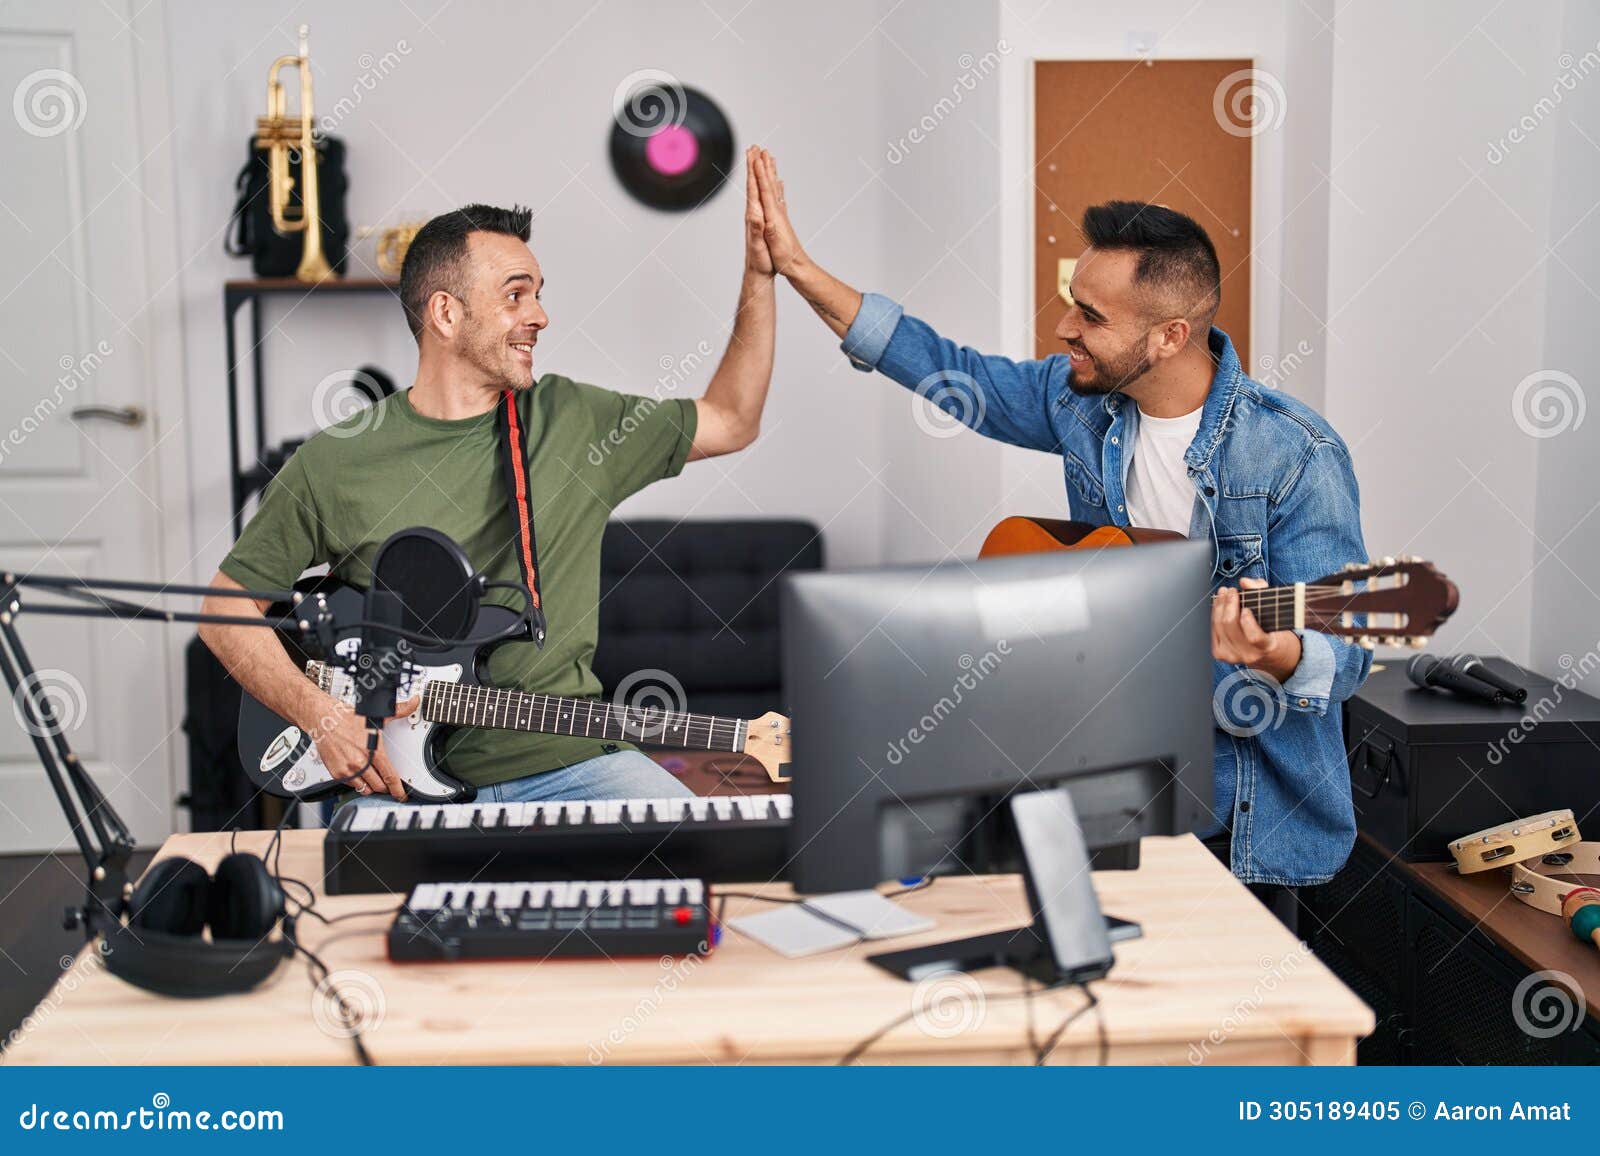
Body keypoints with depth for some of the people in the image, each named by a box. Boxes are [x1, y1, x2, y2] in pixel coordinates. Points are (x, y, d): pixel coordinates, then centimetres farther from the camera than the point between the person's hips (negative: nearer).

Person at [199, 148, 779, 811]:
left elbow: (730, 421, 17)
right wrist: (320, 716, -7)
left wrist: (759, 272, 10)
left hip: (563, 760, 3)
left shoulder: (573, 420, 9)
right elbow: (227, 605, 7)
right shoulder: (336, 462, 1)